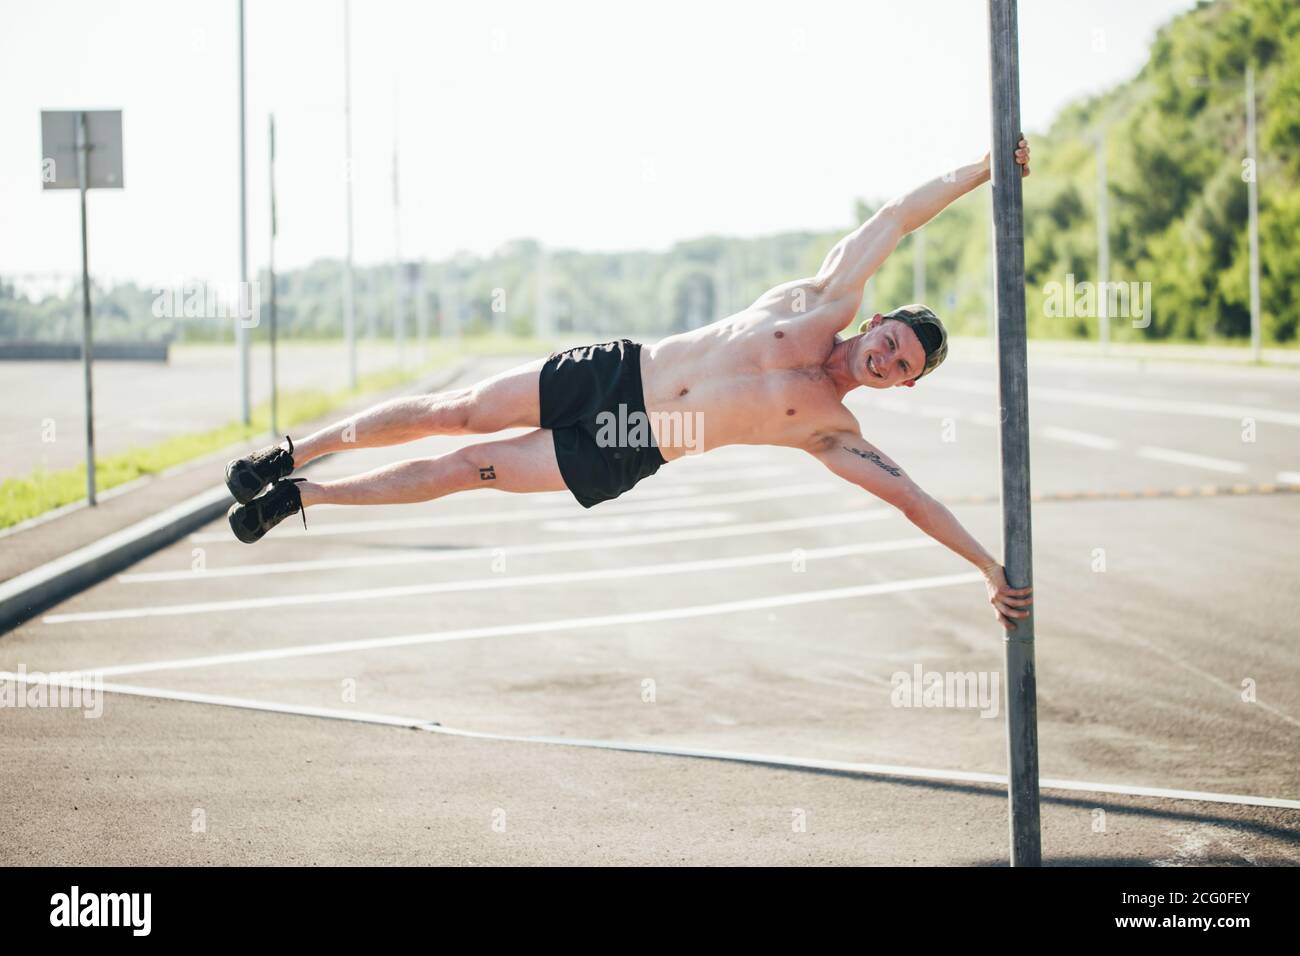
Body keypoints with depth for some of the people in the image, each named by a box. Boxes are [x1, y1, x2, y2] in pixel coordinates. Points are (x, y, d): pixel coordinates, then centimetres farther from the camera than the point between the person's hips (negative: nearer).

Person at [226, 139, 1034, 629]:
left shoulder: (834, 433, -4)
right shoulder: (829, 304, -3)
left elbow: (914, 498, -5)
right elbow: (895, 218, -1)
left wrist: (992, 567, -10)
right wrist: (979, 171, -4)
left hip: (621, 458, 0)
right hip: (615, 373, 1)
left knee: (469, 469, -4)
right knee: (453, 414, -3)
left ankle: (299, 498, 8)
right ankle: (290, 459, 14)